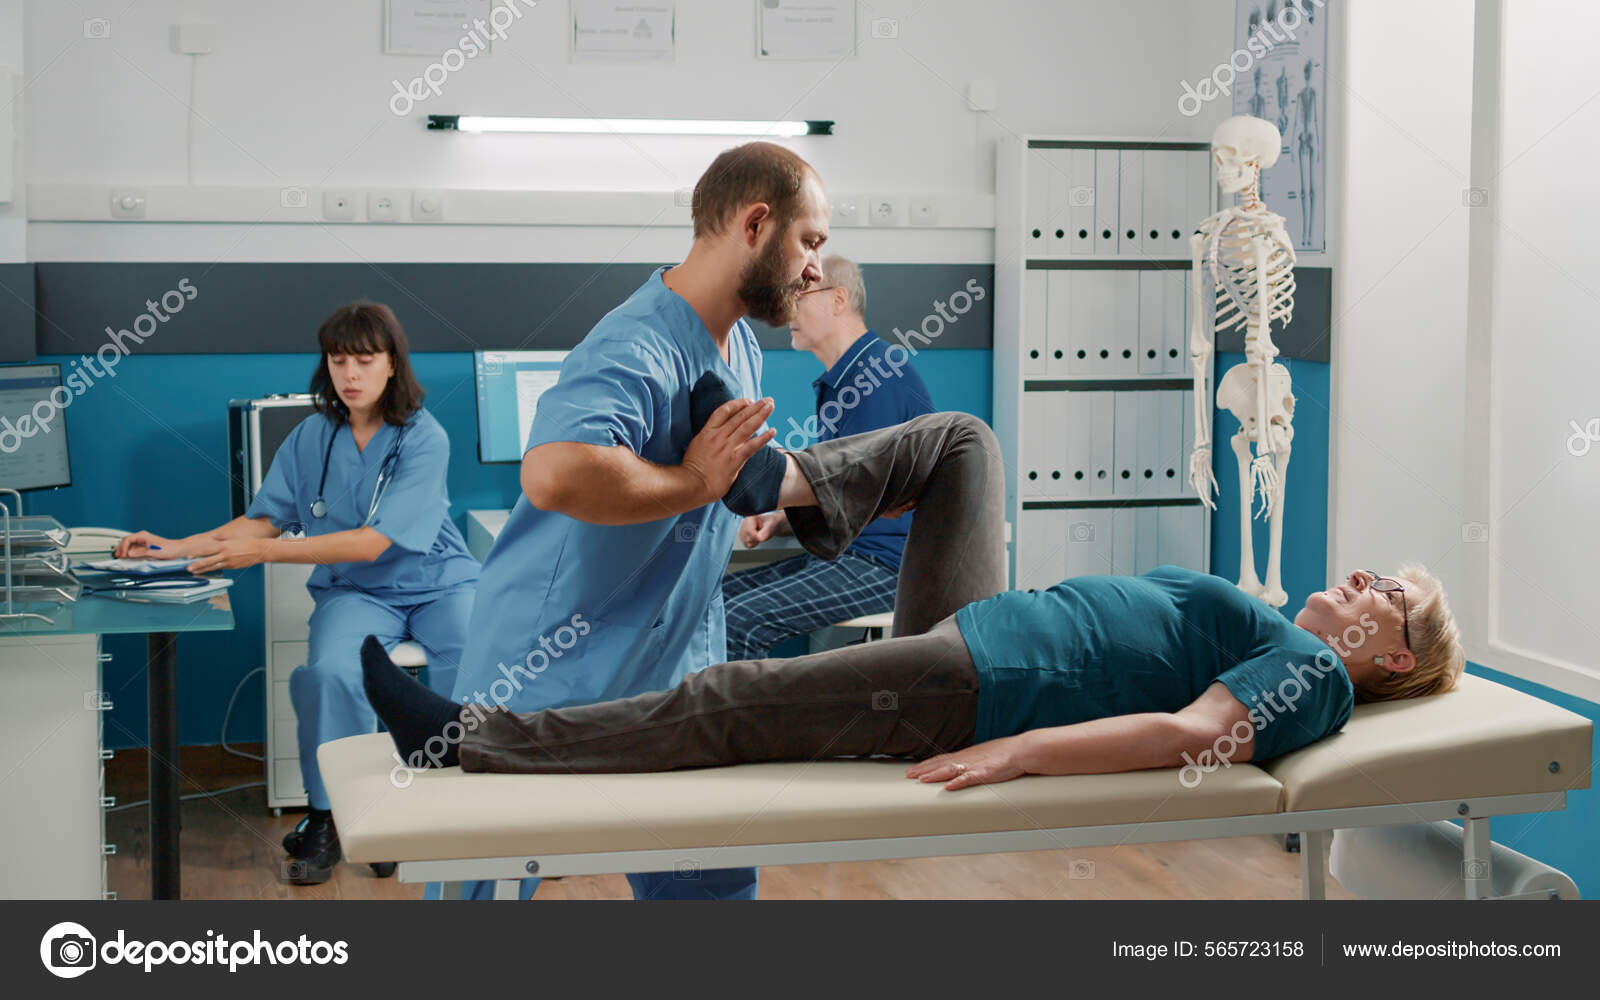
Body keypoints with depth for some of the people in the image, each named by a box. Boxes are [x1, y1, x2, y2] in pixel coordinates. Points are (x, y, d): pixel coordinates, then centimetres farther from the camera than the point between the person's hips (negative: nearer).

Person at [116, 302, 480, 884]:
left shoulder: (425, 438, -10)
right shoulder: (312, 437, 6)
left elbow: (374, 542, -18)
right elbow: (267, 518, 12)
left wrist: (261, 552, -22)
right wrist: (179, 548, -2)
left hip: (437, 581, -2)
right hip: (355, 590, 2)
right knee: (330, 671, -31)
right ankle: (324, 818, -14)